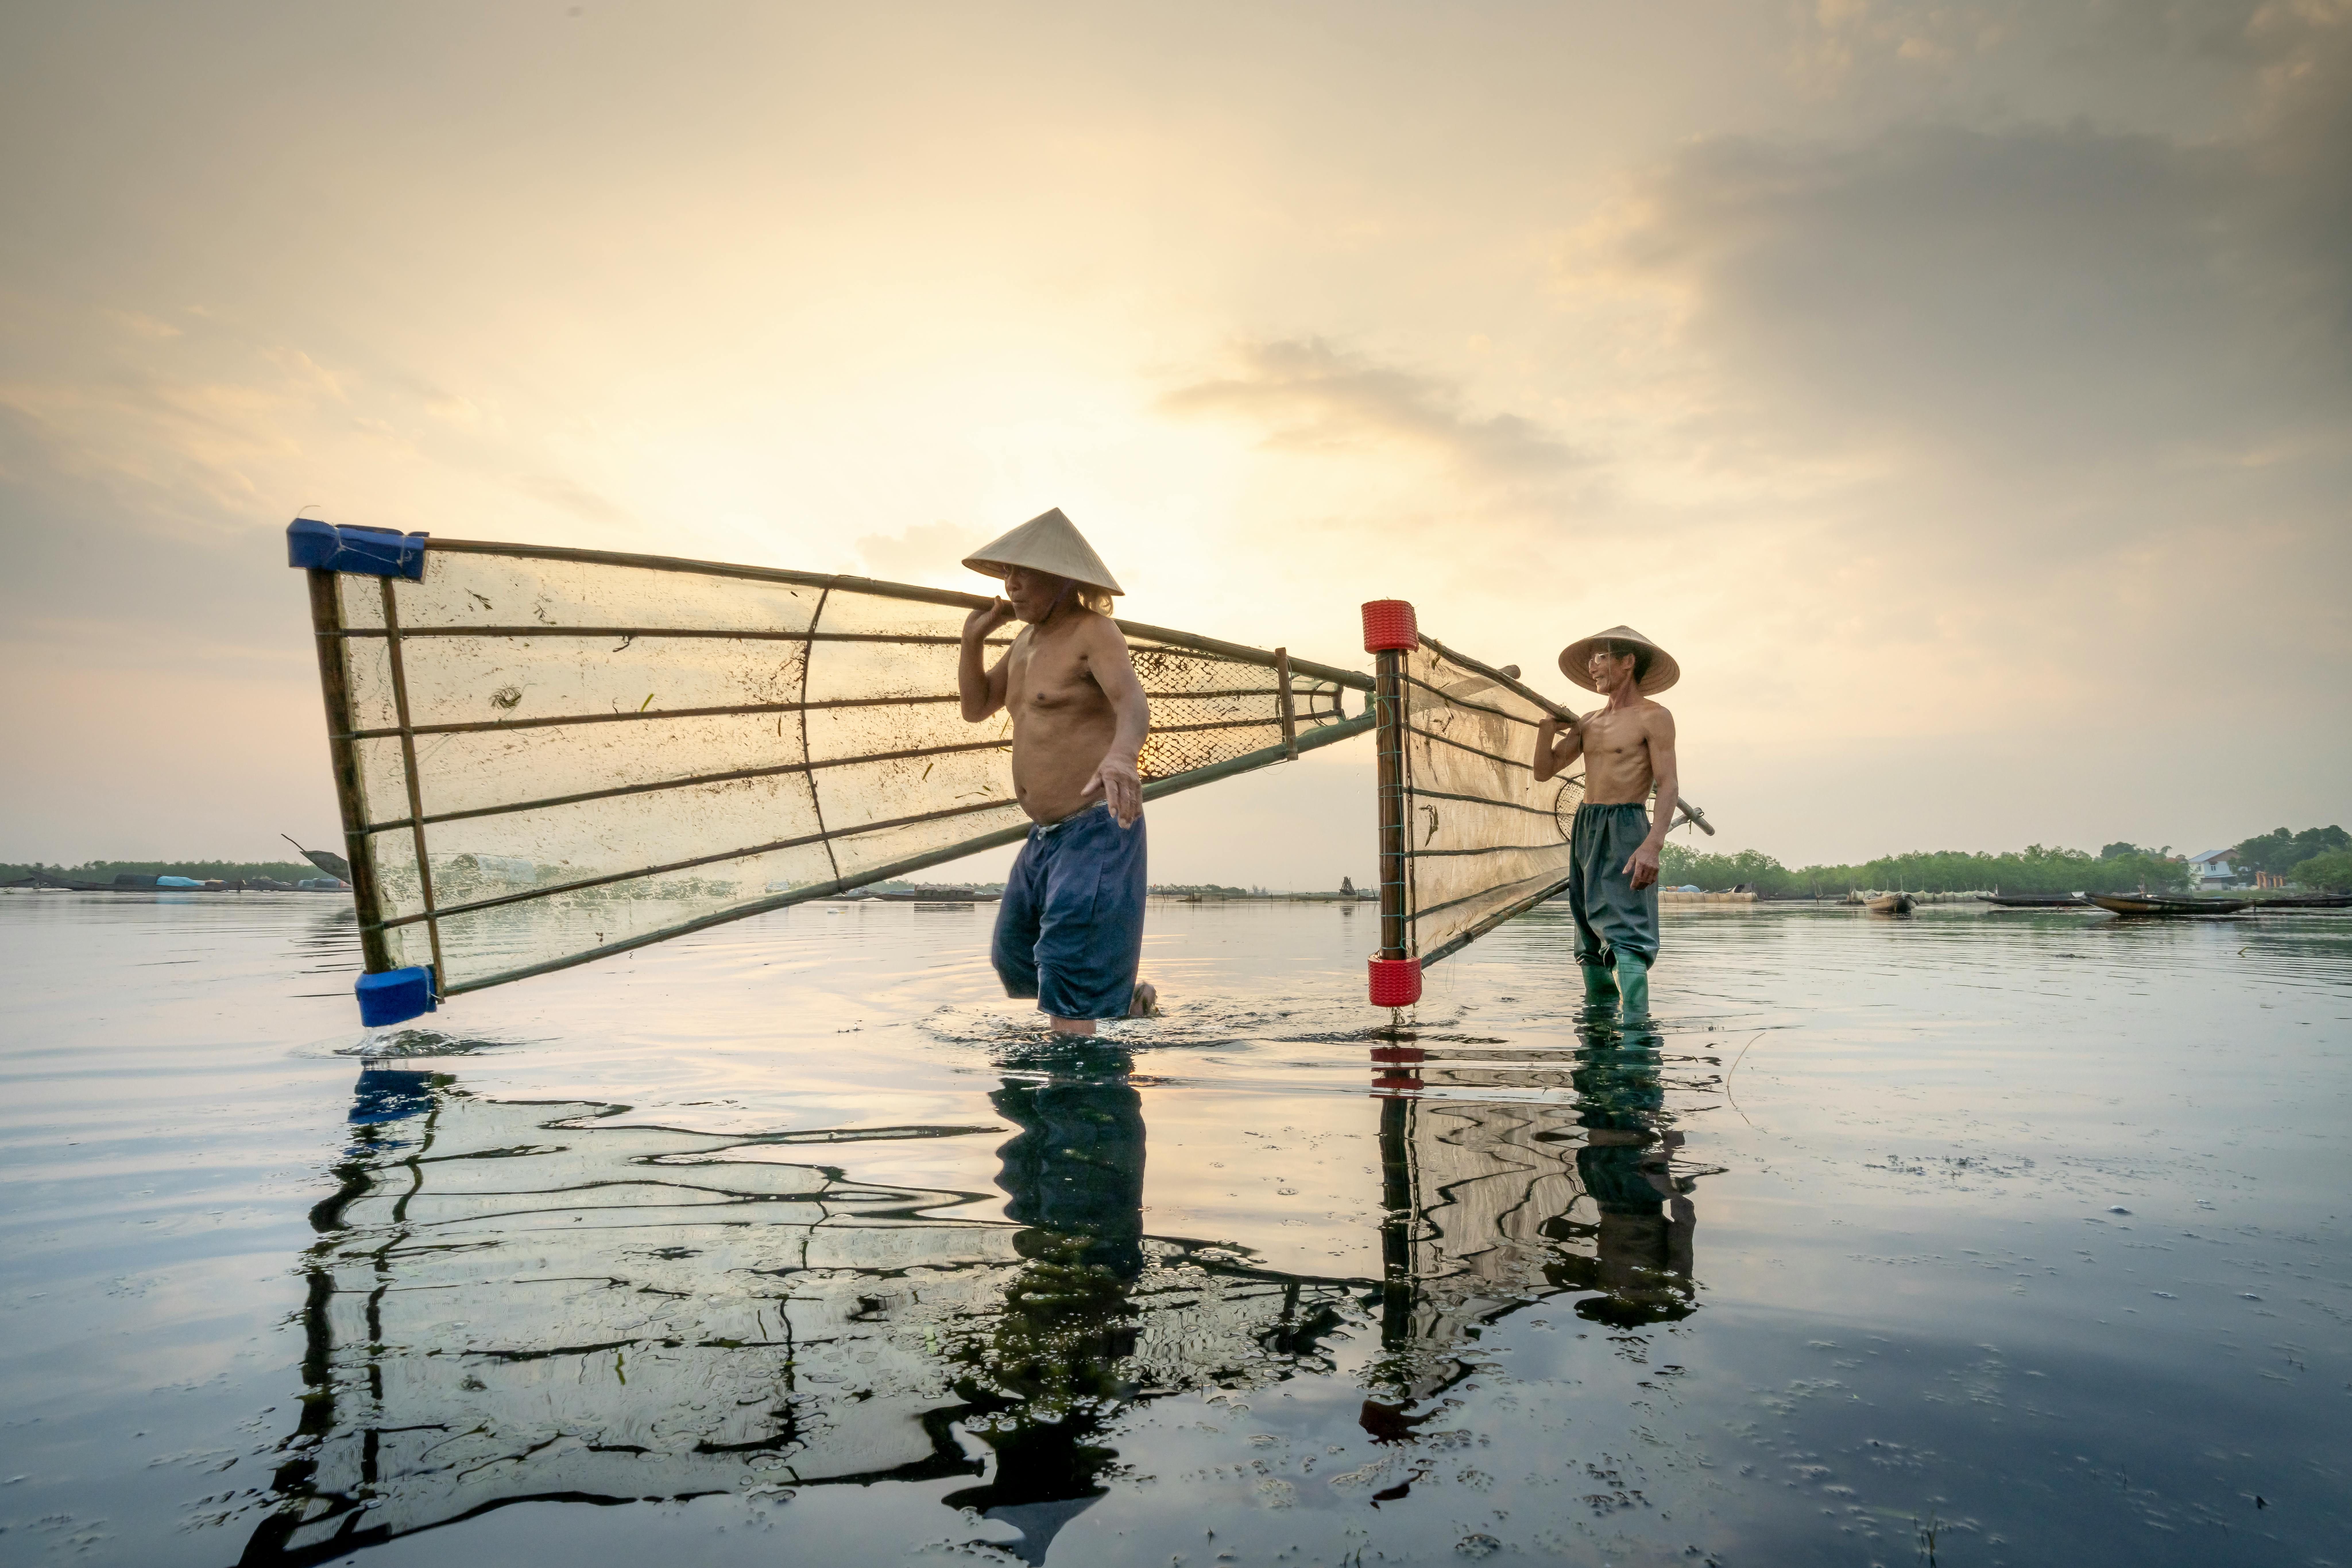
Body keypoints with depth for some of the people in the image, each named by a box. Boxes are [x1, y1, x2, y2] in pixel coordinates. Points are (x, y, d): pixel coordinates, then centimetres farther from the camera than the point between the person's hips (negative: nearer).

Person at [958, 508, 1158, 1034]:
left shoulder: (1094, 632, -11)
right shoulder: (1028, 639, 15)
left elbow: (1134, 705, -28)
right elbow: (976, 708, 22)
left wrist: (1120, 756, -50)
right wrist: (973, 639, 7)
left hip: (1097, 830, -10)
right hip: (1046, 835, 10)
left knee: (1066, 994, -10)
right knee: (1014, 962, 22)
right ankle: (1126, 1000, 38)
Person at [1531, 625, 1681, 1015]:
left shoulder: (1653, 717, -3)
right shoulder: (1589, 723, 17)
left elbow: (1668, 786, -11)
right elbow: (1544, 771, 17)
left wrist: (1653, 844, -24)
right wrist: (1547, 727, 1)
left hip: (1625, 830, -7)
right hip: (1584, 829, 7)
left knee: (1626, 937, -16)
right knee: (1589, 942, 10)